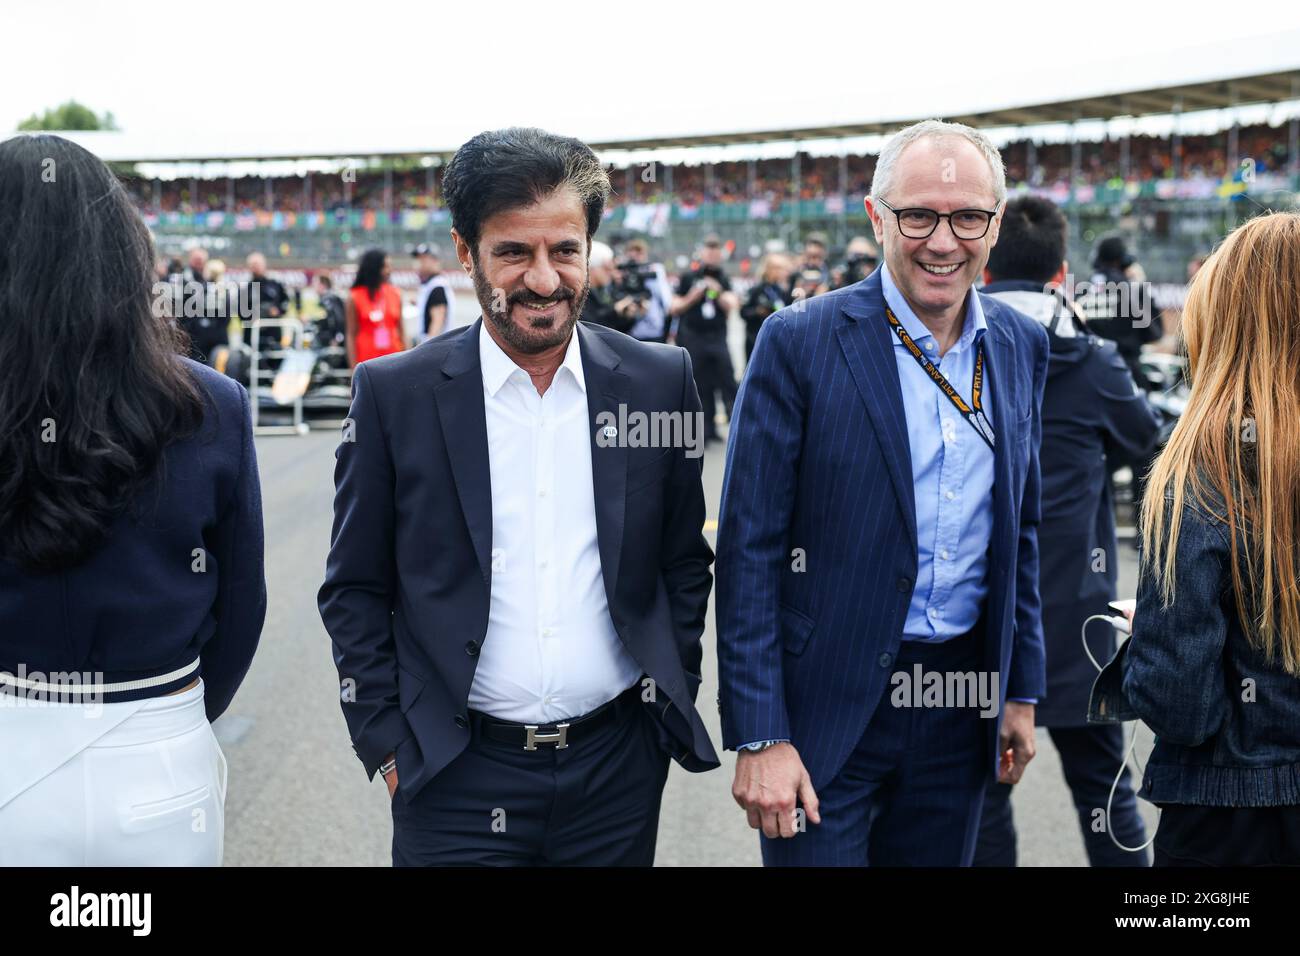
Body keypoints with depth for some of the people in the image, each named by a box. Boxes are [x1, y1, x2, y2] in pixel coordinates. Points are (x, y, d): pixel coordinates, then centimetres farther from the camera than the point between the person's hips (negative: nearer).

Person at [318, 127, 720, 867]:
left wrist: (671, 700, 5)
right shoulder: (393, 394, -5)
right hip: (457, 779, -1)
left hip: (619, 769, 2)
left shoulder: (659, 382, 0)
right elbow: (354, 590, 0)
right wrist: (387, 744, -4)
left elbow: (685, 564, 9)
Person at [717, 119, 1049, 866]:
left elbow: (1021, 531, 13)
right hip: (828, 701, -4)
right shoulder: (800, 342, -12)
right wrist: (758, 736, -15)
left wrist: (1022, 689, 12)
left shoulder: (1023, 347, 4)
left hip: (963, 707, 5)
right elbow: (748, 549, -12)